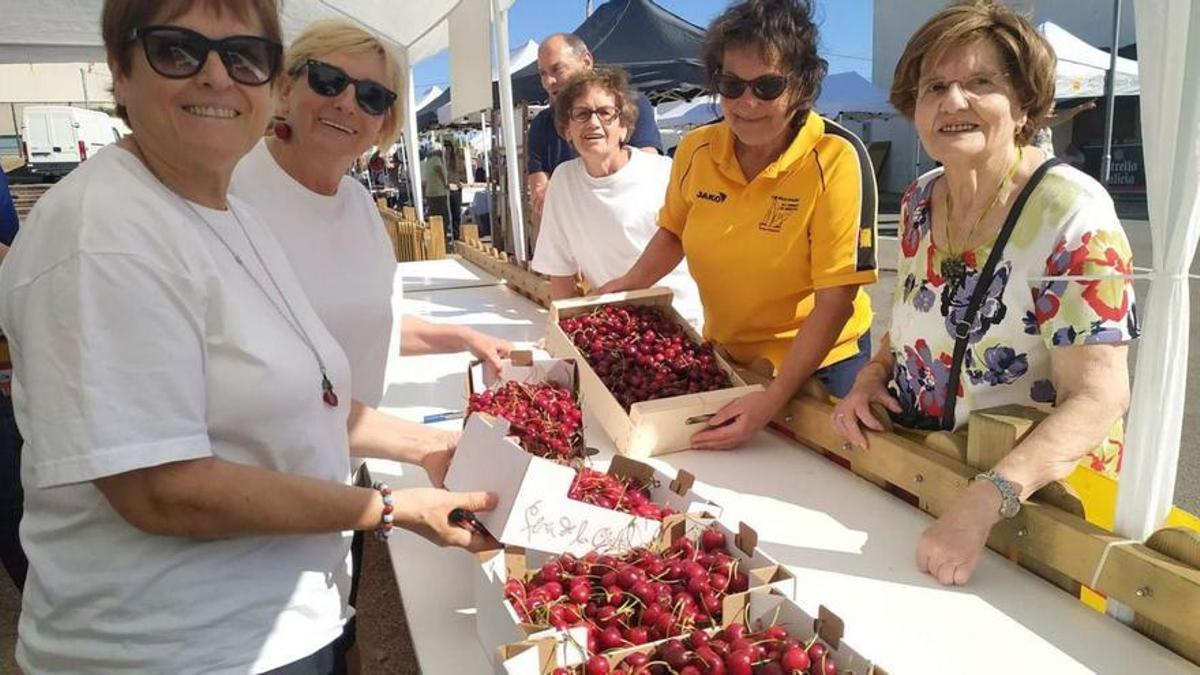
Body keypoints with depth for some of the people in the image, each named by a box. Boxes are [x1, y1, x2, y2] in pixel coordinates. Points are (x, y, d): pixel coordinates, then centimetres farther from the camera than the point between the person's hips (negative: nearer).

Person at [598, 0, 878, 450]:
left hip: (818, 366, -4)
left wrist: (773, 398, -30)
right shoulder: (696, 150, -10)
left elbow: (835, 301, -24)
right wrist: (627, 286, -5)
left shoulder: (836, 160, -24)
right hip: (724, 357, 4)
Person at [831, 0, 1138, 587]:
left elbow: (1097, 398, -27)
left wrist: (981, 506, -39)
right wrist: (873, 376, -8)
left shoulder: (1070, 213, -21)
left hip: (1036, 500, -5)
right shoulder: (919, 201, -2)